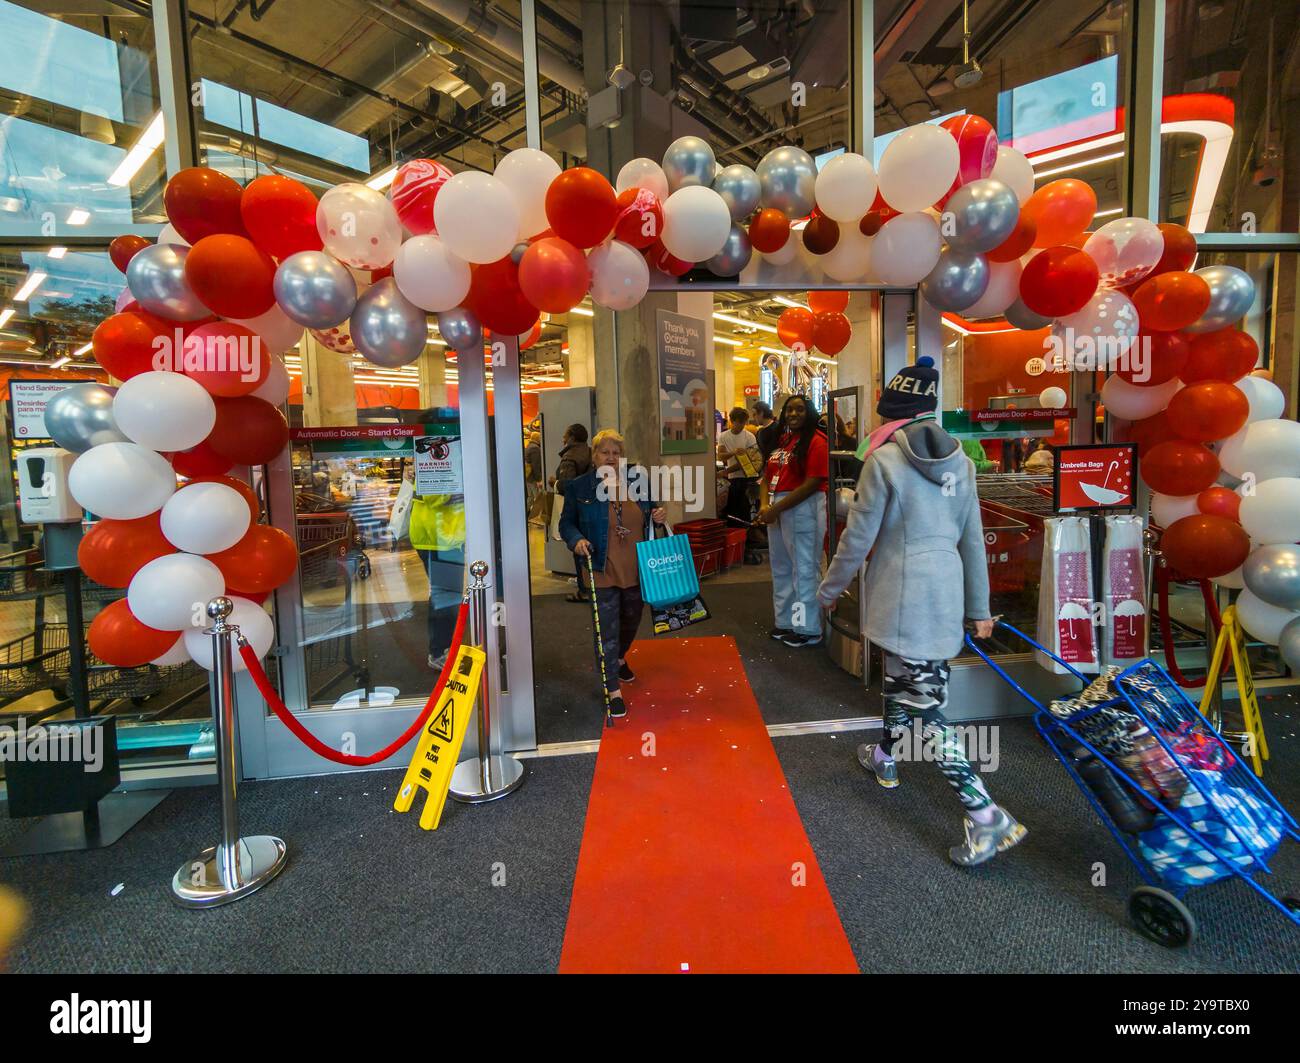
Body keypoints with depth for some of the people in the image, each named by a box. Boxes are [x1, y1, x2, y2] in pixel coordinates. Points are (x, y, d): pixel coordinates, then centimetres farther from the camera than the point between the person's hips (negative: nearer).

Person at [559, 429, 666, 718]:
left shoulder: (639, 478, 0)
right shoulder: (579, 487, -7)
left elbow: (649, 514, 15)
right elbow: (566, 523, 1)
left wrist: (657, 516, -8)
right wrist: (577, 540, -19)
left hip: (637, 569, 4)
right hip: (603, 572, -4)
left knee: (632, 619, 23)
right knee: (608, 630, -2)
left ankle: (620, 659, 53)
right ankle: (614, 690, 9)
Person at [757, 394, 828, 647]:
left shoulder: (815, 441, -10)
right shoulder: (781, 441, 14)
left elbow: (811, 484, -18)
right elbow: (767, 476, 11)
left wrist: (776, 508, -17)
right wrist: (765, 505, -8)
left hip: (803, 508, -8)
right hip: (776, 509, 9)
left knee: (804, 569, 0)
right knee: (781, 568, 16)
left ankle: (808, 629, 11)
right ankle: (786, 622, 30)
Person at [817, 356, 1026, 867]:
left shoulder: (884, 461, -13)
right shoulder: (959, 461, 6)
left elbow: (859, 536, -10)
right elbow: (973, 538, 10)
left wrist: (829, 589, 4)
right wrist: (979, 607, 17)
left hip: (904, 594, -7)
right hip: (947, 590, 7)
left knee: (925, 704, -4)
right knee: (901, 675, 24)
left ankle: (986, 815, -5)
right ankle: (885, 758, 43)